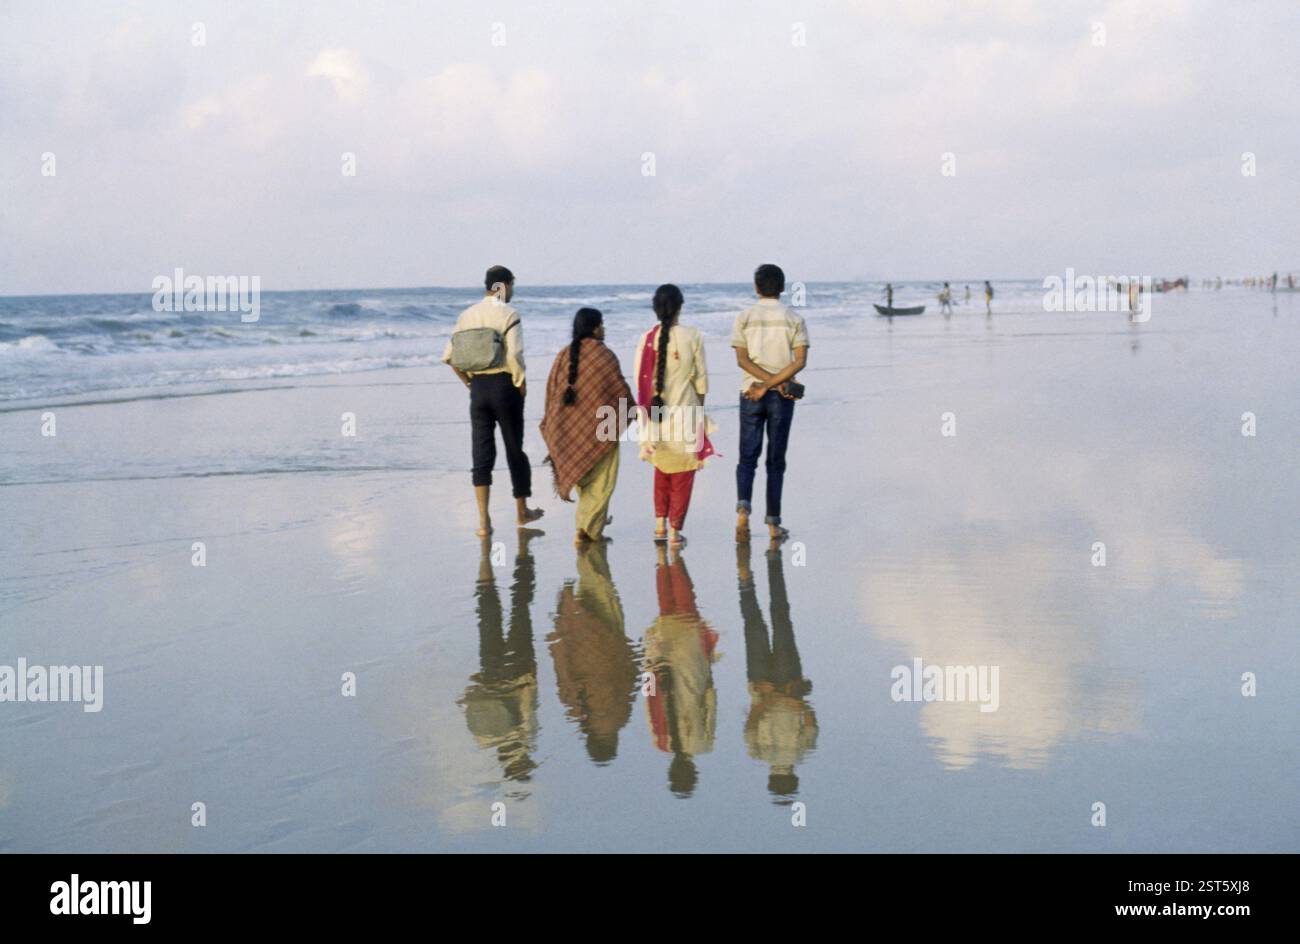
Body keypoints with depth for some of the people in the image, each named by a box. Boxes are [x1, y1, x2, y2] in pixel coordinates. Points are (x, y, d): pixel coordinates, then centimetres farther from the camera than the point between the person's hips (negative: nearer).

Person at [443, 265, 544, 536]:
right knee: (514, 448, 12)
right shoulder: (508, 314, -10)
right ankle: (522, 511, 26)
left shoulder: (467, 315, 7)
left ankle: (484, 521, -4)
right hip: (504, 385, -4)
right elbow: (515, 355, -19)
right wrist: (521, 385, -6)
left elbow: (450, 356, 5)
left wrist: (469, 382, 13)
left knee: (481, 453, 4)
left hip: (478, 388, 4)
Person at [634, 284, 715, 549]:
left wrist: (645, 414, 11)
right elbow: (701, 377, -4)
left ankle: (660, 524, 20)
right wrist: (700, 407, 11)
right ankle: (675, 531, 5)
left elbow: (640, 380, -1)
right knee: (683, 473, 8)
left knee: (662, 470, 22)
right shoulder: (692, 336, -10)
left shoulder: (647, 339, -5)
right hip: (685, 412, -2)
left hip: (655, 415, 2)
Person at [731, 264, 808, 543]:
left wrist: (769, 382, -9)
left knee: (747, 458, 5)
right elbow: (800, 361, -11)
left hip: (751, 394, 0)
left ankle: (743, 505, -20)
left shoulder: (744, 318, 1)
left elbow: (742, 359, -8)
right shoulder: (794, 320, 0)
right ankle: (773, 523, 5)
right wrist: (774, 384, -12)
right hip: (782, 397, 0)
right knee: (776, 461, 6)